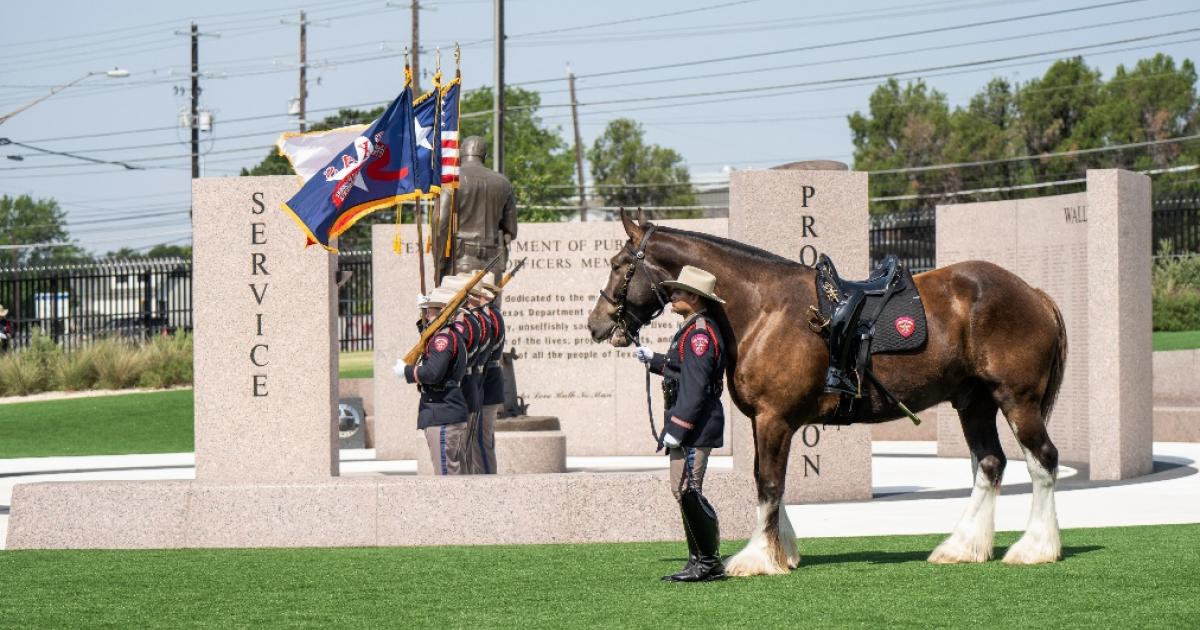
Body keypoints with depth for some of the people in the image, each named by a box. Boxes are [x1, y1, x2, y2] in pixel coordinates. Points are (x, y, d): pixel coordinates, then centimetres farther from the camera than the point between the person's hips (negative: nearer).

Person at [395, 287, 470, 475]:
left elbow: (433, 373, -25)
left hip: (443, 418, -10)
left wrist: (406, 371, -11)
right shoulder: (453, 334, 16)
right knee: (458, 472, 14)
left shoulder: (444, 337, -14)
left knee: (446, 472, -9)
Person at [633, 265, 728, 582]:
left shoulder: (699, 333, -17)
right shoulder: (693, 330, 16)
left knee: (689, 492, -10)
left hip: (694, 426, -11)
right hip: (691, 427, 11)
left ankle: (709, 562, -4)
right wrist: (653, 359, 31)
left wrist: (676, 428, -23)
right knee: (683, 491, 13)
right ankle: (699, 561, 18)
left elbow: (694, 387, -22)